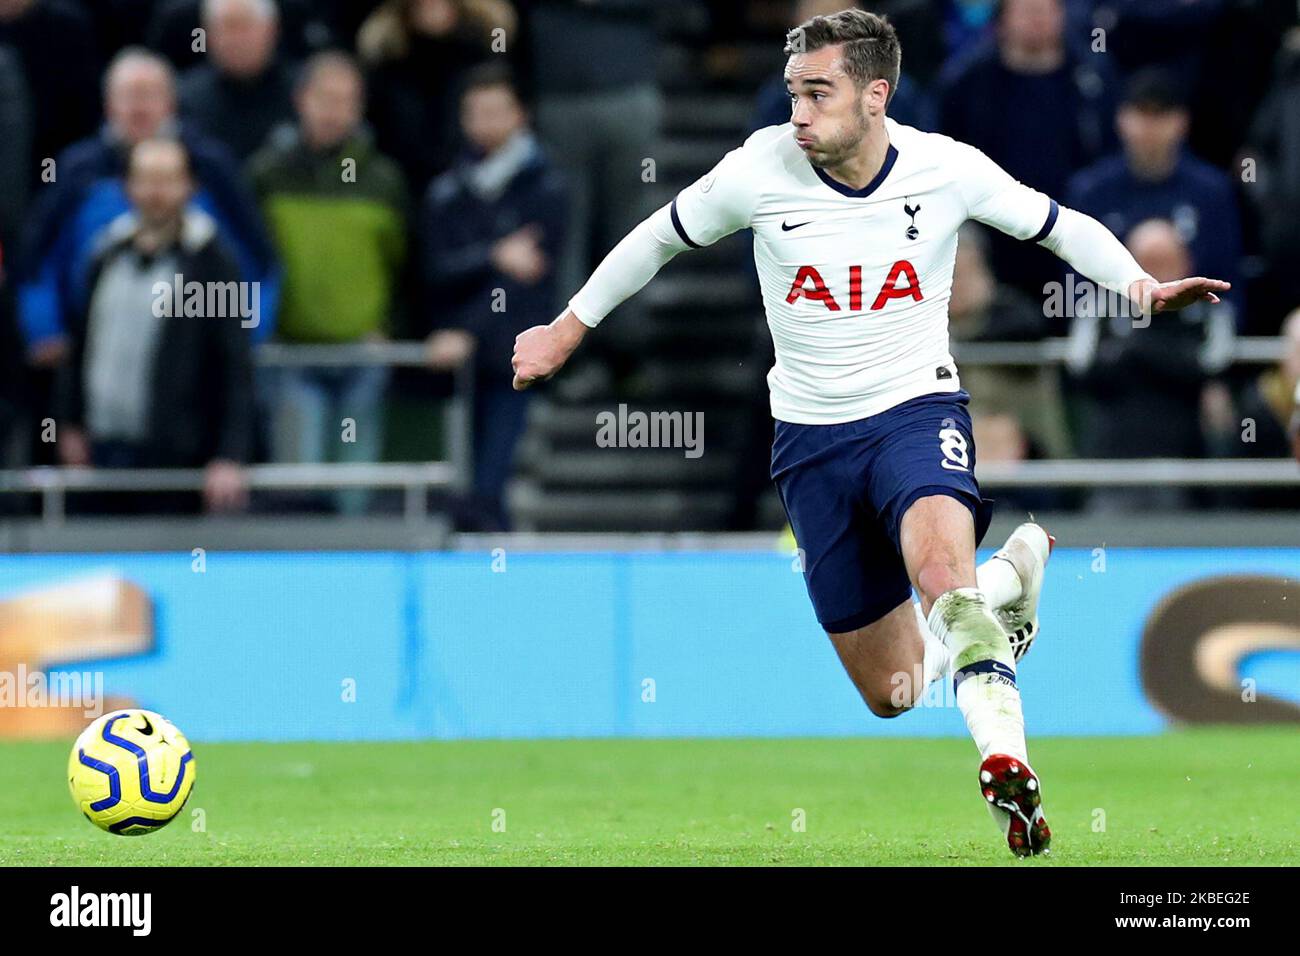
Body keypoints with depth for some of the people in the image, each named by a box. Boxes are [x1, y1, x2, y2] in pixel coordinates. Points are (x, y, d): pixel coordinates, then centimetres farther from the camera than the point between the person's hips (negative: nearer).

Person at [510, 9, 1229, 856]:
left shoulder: (946, 168, -9)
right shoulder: (761, 169, -9)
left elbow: (1062, 228, 4)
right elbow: (658, 240, 8)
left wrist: (1142, 284, -14)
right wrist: (569, 328, 15)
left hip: (918, 411, -2)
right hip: (812, 436, 2)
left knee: (936, 557, -38)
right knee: (890, 695, 7)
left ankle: (1007, 763, -40)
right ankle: (1011, 573, 36)